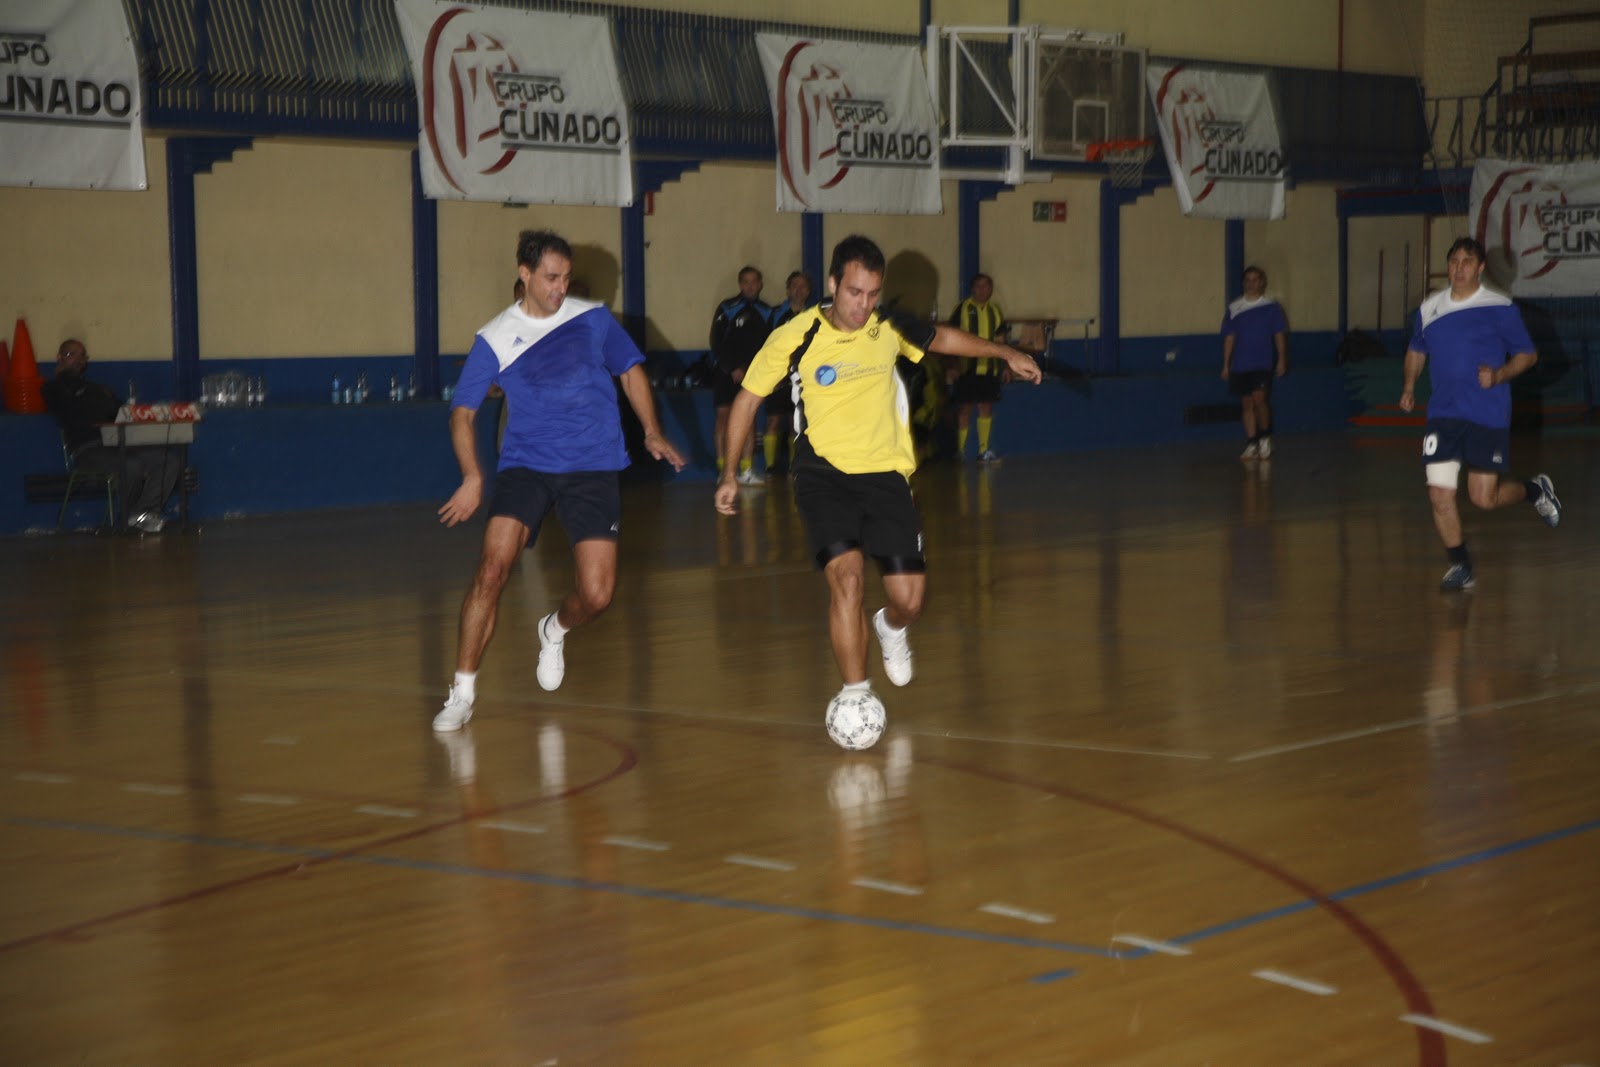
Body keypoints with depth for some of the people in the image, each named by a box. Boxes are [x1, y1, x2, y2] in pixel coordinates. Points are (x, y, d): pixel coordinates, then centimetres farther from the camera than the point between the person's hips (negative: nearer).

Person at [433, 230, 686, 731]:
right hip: (525, 466, -1)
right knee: (492, 569, -21)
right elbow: (462, 411, 2)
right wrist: (472, 477, -11)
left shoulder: (594, 319, 3)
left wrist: (652, 432, 4)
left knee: (596, 595, -8)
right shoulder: (494, 339, -1)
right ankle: (462, 693, -9)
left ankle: (555, 631, 30)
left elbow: (631, 371, 17)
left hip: (594, 470, 1)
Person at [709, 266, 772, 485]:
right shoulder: (727, 308, -5)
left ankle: (746, 471, 1)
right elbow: (716, 342, -5)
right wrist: (732, 369, -10)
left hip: (751, 373, 3)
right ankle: (724, 469, -3)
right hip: (726, 371, -3)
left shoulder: (765, 313, 6)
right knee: (723, 416, -7)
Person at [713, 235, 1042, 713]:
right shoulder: (794, 336, -9)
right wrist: (730, 473, 2)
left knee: (909, 600, -2)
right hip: (823, 473, -3)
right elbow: (748, 397, 4)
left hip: (885, 473, 3)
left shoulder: (890, 329, -1)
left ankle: (890, 629, 36)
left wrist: (1006, 354, 29)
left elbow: (941, 337, 22)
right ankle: (856, 696, -11)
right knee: (847, 576, -24)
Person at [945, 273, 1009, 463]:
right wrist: (951, 366, -9)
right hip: (966, 368, -4)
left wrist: (1004, 366, 15)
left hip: (989, 368, 4)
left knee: (986, 408, 6)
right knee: (964, 408, 0)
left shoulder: (995, 312, 10)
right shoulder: (962, 309, -3)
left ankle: (984, 451, 12)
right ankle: (959, 450, 11)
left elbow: (1000, 341, 18)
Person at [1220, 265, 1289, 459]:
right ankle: (1252, 445, 12)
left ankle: (1266, 438, 5)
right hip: (1240, 366, 3)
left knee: (1259, 399, -16)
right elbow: (1229, 338, 9)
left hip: (1263, 363, -3)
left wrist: (1281, 360, -2)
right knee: (1246, 403, 5)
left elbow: (1280, 335, 3)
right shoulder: (1234, 309, 6)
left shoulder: (1271, 306, 1)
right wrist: (1226, 365, 6)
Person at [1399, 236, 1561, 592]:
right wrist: (1409, 386, 10)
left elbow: (1528, 354, 1)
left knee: (1484, 498, -2)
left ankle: (1535, 489, 30)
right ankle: (1461, 568, 10)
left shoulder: (1500, 308, -5)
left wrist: (1499, 375, -17)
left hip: (1489, 417, -3)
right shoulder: (1429, 309, 8)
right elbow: (1416, 350, 25)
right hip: (1443, 415, 4)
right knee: (1440, 494, -7)